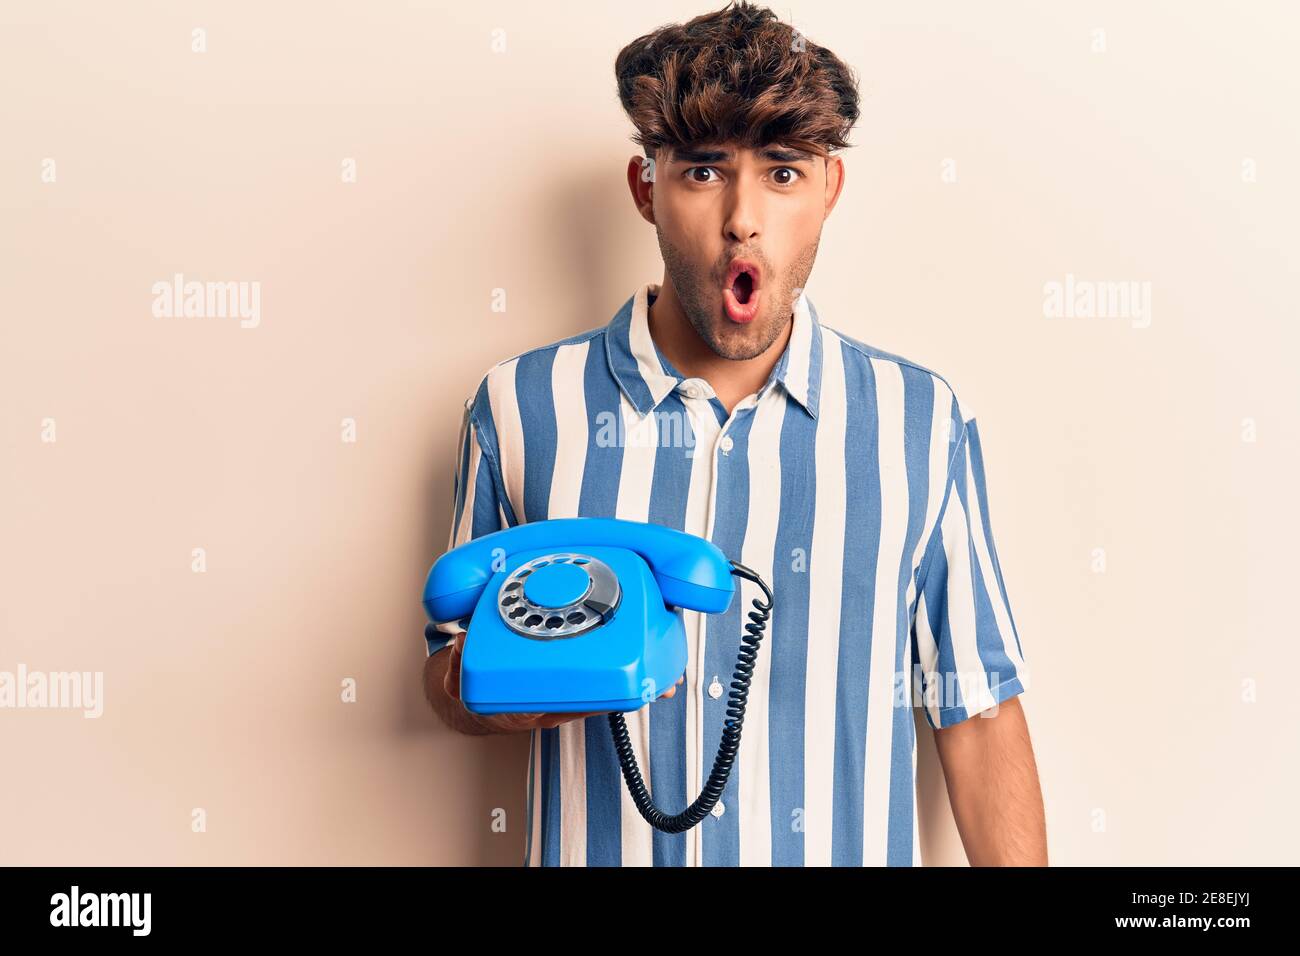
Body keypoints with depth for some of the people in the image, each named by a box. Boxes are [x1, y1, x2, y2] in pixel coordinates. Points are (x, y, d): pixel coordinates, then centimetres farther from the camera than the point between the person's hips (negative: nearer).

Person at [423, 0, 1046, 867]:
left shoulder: (923, 421, -6)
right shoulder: (522, 407, -7)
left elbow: (979, 714, -3)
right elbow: (449, 672, 1)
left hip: (852, 847, 1)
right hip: (596, 848, 0)